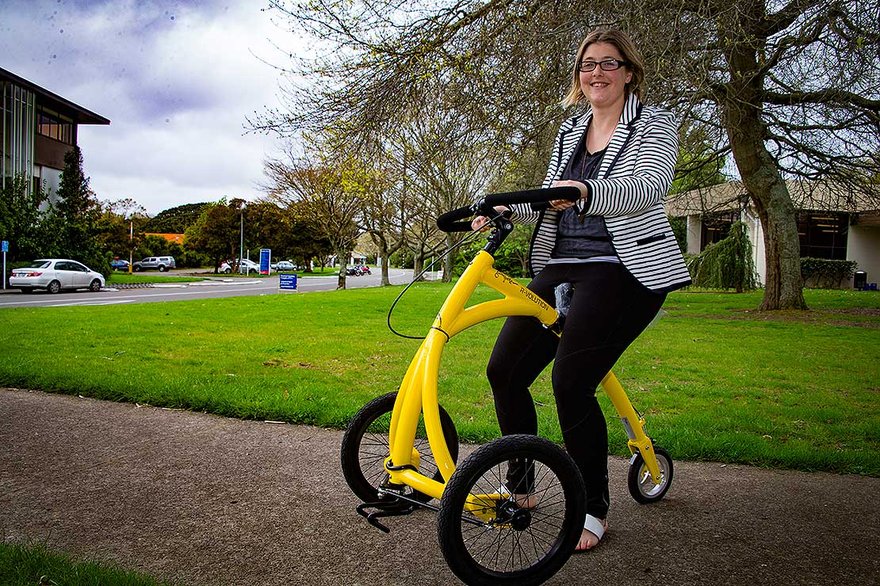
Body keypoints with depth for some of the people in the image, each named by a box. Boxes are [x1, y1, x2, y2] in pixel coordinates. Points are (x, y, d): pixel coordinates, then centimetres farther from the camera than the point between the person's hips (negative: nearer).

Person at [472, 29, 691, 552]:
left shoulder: (655, 124, 2)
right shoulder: (570, 131, 20)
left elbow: (650, 185, -17)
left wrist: (586, 191, -35)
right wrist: (506, 209, 1)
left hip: (625, 268, -6)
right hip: (560, 268, 6)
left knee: (571, 382, -19)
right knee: (504, 371, -3)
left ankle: (594, 509, 2)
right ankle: (520, 486, 18)